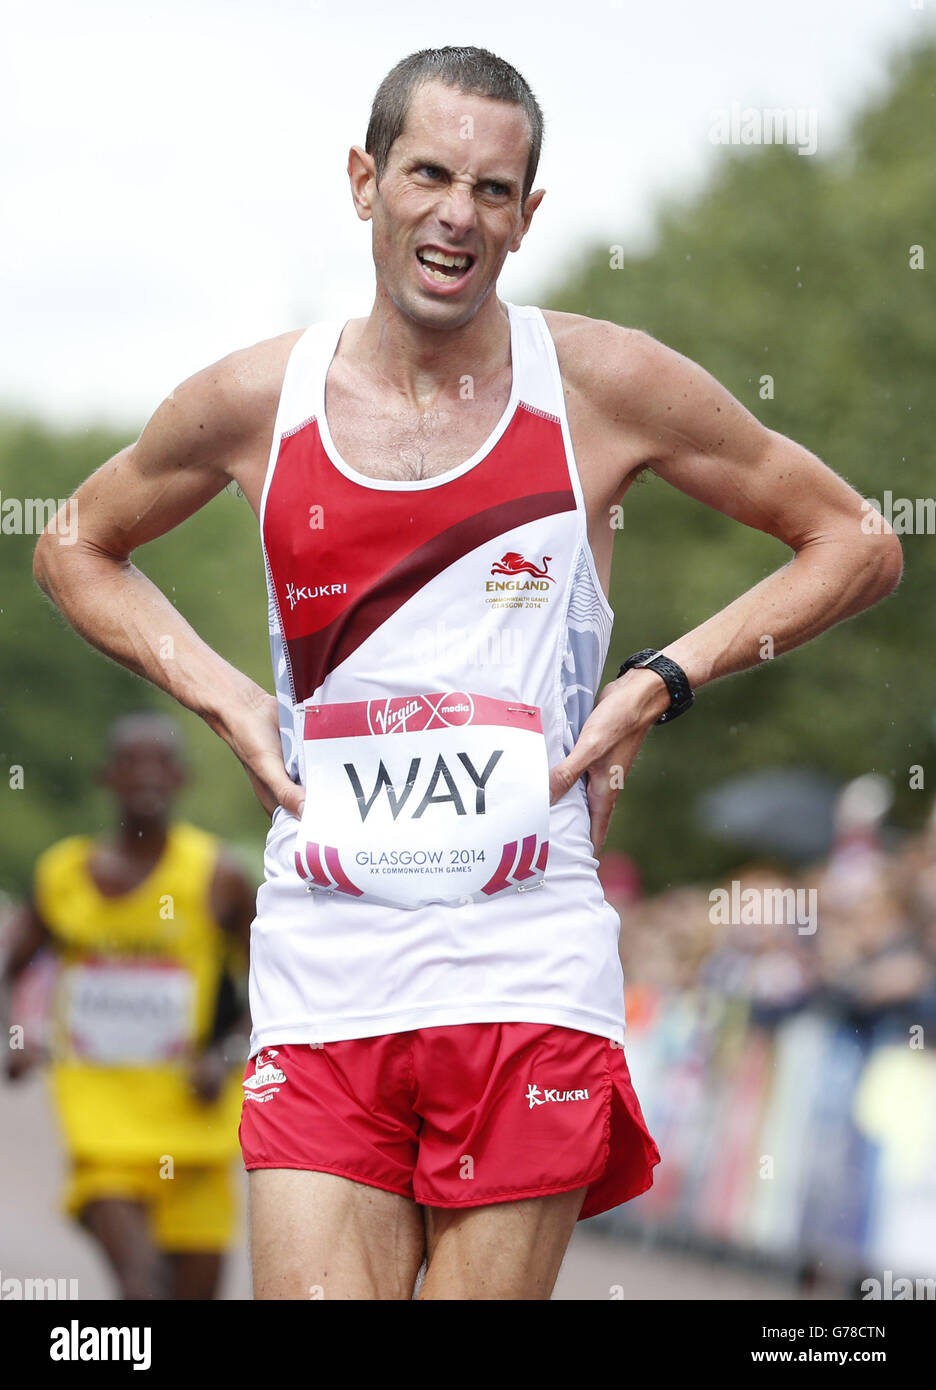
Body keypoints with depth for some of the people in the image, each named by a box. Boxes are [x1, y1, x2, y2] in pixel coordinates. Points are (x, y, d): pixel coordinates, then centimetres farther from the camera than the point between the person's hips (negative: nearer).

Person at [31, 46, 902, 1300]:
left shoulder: (602, 384, 2)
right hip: (321, 964, 1)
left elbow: (857, 547, 11)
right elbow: (77, 549, 25)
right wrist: (221, 696, 8)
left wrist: (660, 682, 0)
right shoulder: (254, 403, 6)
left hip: (529, 968, -1)